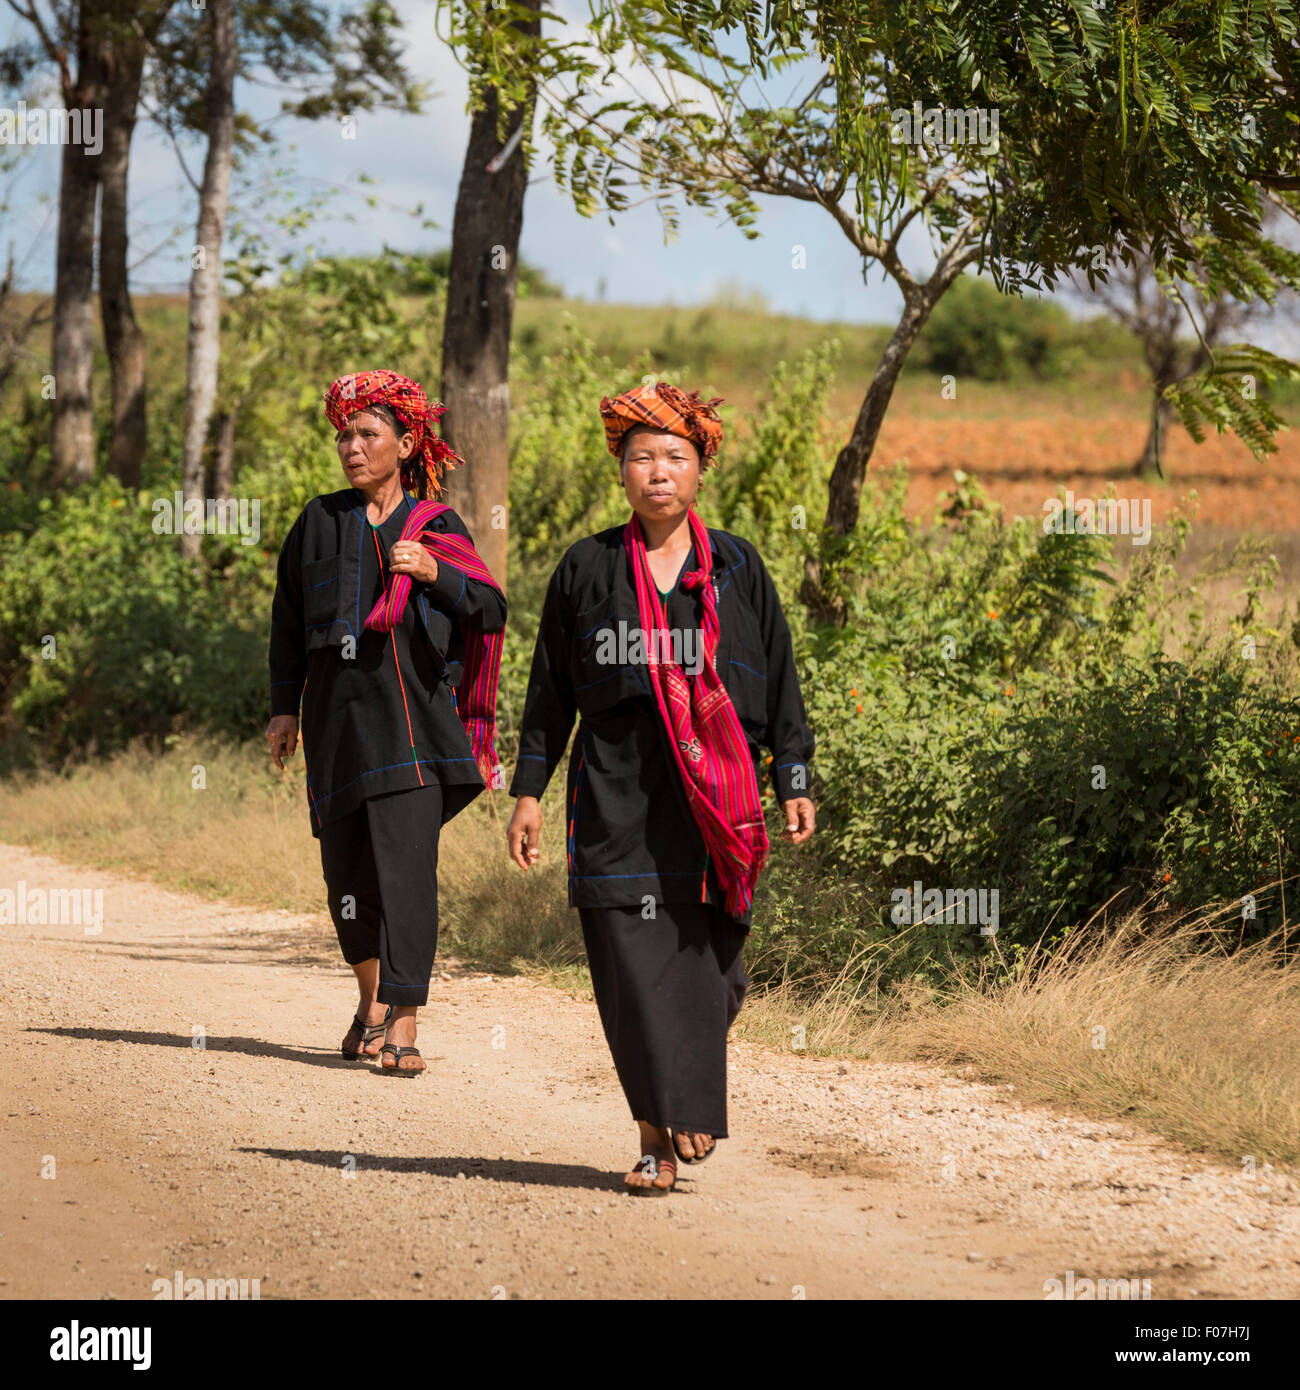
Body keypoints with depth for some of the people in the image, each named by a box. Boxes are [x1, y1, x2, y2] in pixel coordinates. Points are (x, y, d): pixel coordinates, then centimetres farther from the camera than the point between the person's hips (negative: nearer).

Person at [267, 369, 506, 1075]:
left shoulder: (436, 526, 6)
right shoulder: (319, 522, 10)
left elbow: (492, 610, -1)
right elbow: (288, 620, 13)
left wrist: (433, 573, -17)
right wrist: (284, 708, 8)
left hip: (411, 711, -3)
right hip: (337, 716, 3)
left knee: (406, 864, -13)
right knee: (346, 869, 8)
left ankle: (403, 1024, -14)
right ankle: (371, 997, 30)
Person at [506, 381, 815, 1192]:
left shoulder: (738, 568, 8)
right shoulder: (587, 570, 7)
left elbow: (780, 677, 10)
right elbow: (551, 689, 10)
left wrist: (796, 780, 4)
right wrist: (529, 791, 6)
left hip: (717, 788, 0)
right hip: (619, 789, 0)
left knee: (708, 954, -1)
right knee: (634, 958, -6)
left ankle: (694, 1105, 25)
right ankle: (659, 1138, -1)